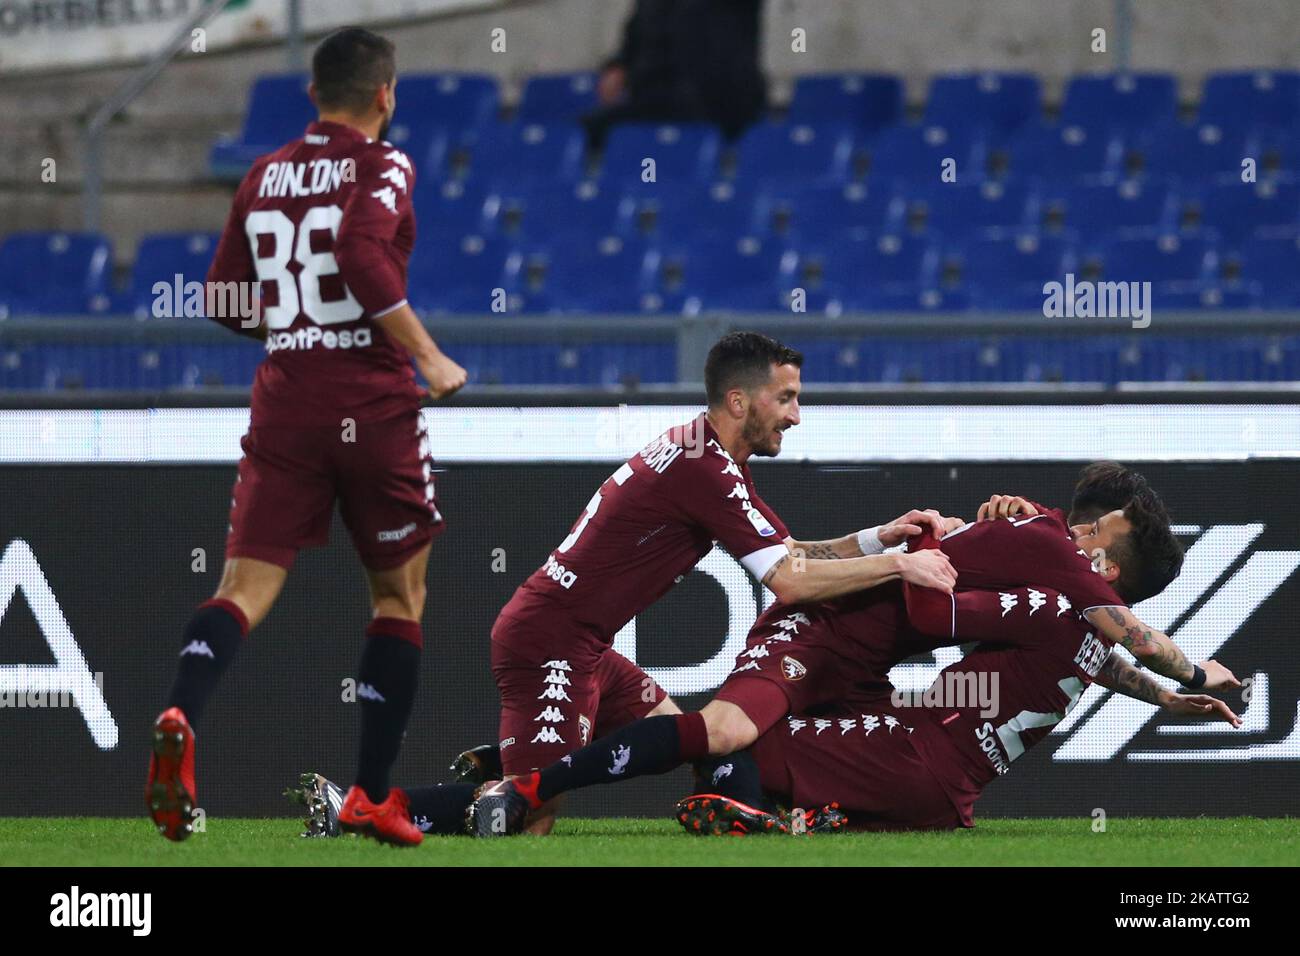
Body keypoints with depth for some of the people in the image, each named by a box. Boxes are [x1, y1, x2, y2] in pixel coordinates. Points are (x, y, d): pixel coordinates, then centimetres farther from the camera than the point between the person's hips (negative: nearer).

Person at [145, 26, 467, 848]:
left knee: (248, 584, -3)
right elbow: (364, 255, -22)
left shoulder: (264, 177, 12)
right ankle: (373, 797, 9)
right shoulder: (382, 167, -4)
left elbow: (227, 304, 16)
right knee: (400, 594, 11)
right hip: (371, 403, -4)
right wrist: (428, 356, -14)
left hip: (285, 402, 4)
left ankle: (181, 719, -33)